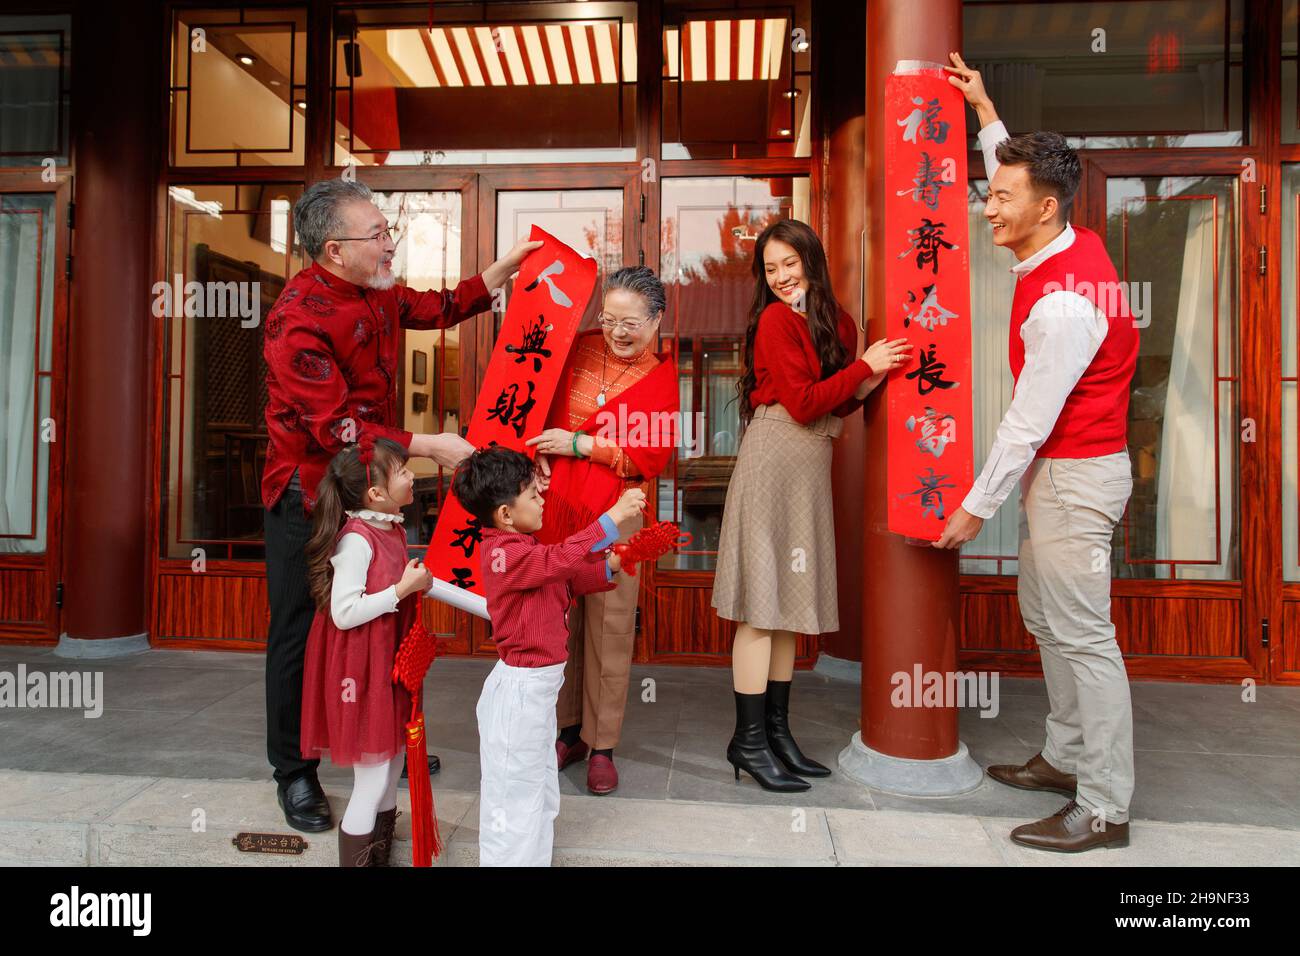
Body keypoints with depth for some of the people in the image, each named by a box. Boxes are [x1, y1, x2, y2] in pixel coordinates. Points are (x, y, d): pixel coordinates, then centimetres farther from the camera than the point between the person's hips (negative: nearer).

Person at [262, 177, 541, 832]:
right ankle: (294, 773, 25)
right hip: (307, 497, -8)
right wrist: (427, 446, -25)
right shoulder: (299, 319, -24)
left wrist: (503, 269, 12)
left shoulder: (376, 291, 3)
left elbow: (438, 310, 20)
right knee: (300, 632, 6)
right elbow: (335, 429, -27)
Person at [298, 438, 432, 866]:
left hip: (388, 665, 9)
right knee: (372, 778, 2)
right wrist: (403, 589, -23)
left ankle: (380, 853, 37)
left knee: (391, 762, 20)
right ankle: (356, 858, 20)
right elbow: (343, 613, -26)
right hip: (361, 672, -9)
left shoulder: (392, 530, 6)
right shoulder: (356, 540, -22)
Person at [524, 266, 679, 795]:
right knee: (558, 620, 10)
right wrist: (540, 452, -1)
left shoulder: (663, 377, -1)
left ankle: (603, 746, 18)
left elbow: (650, 458, -9)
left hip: (613, 513, -3)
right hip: (554, 505, 3)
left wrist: (578, 444, -12)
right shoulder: (580, 348, 7)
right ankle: (567, 731, 28)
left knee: (609, 627, 2)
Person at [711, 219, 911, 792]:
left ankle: (777, 729, 21)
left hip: (810, 466, 7)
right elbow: (803, 403, -12)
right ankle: (748, 741, 5)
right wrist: (864, 366, -7)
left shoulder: (837, 323, 14)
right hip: (774, 460, -7)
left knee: (788, 602, 10)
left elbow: (835, 405, 12)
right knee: (762, 606, -5)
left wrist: (874, 378, -4)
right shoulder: (776, 319, -6)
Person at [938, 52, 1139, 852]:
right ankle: (1067, 757, 33)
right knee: (1043, 616, 18)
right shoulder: (1073, 246, 3)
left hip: (1075, 477, -10)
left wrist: (978, 507, -13)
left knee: (1082, 635, -2)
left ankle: (1105, 810, 11)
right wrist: (987, 111, 29)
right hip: (1058, 470, 10)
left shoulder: (1063, 302, -25)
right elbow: (1025, 180, 25)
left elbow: (1028, 421, -21)